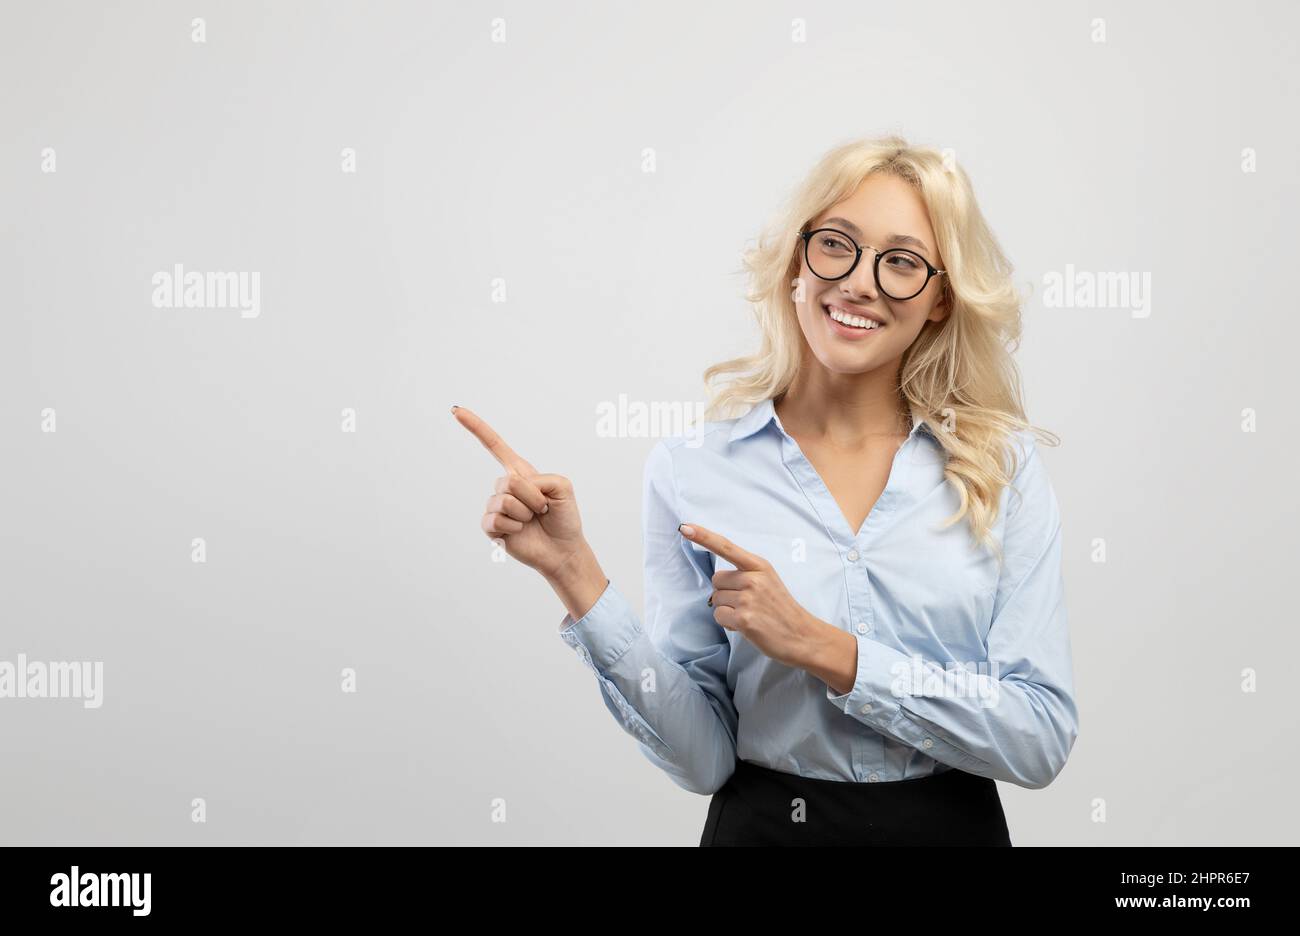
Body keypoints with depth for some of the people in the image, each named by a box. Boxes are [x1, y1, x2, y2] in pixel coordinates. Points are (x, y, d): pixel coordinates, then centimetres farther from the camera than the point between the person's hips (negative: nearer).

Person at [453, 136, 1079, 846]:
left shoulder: (1003, 465, -8)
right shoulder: (694, 468, -10)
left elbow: (1043, 738, -13)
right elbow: (704, 757, -10)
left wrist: (821, 647, -22)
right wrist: (575, 576, -21)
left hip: (957, 826, 1)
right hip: (764, 824, -1)